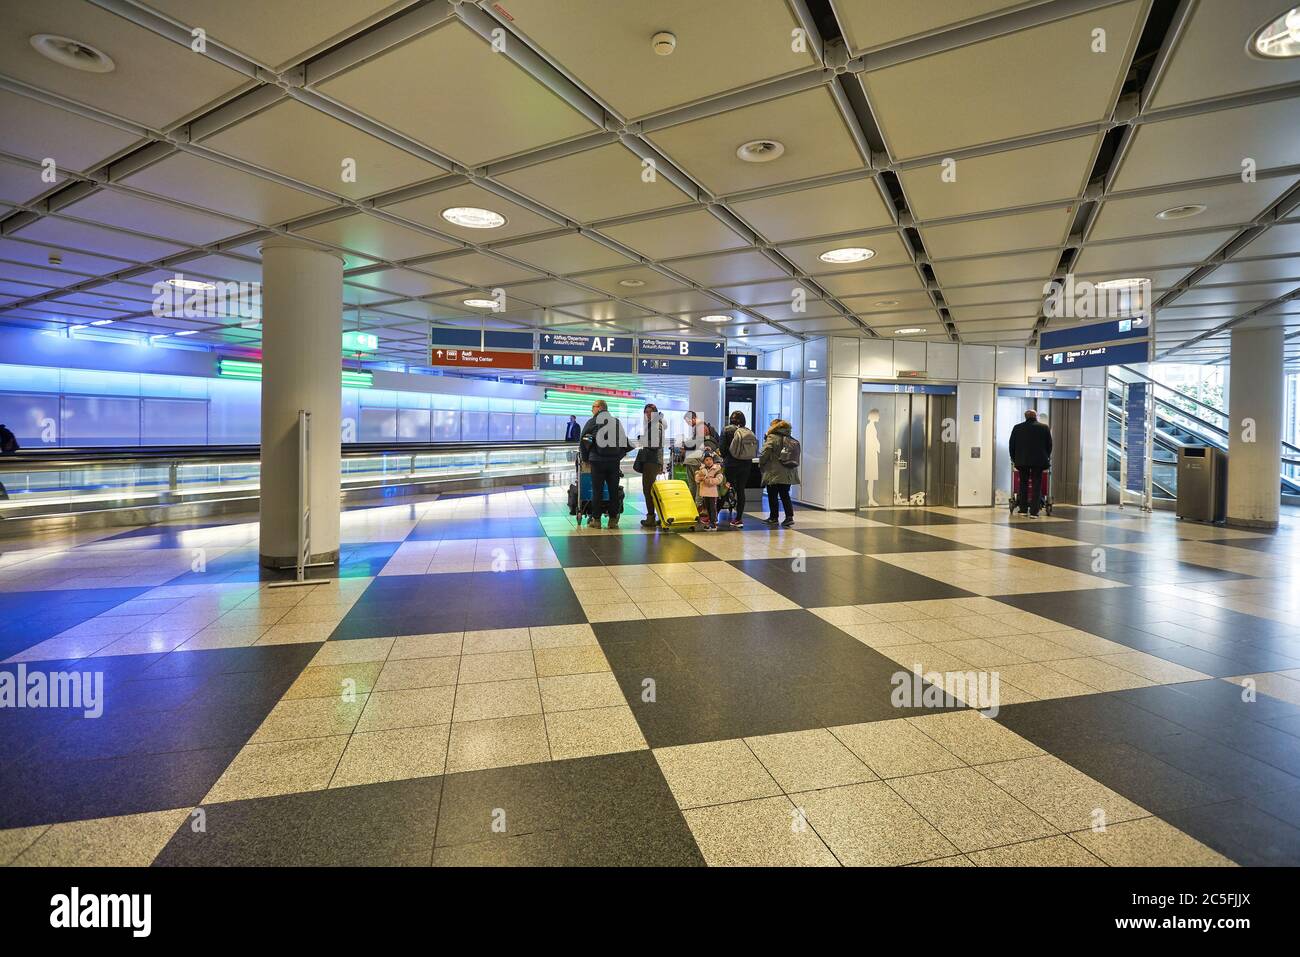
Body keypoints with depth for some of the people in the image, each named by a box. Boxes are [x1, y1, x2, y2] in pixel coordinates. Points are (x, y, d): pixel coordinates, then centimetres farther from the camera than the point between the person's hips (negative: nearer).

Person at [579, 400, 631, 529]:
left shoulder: (592, 422, 0)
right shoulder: (617, 422, 9)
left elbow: (583, 442, 1)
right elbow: (626, 443, 10)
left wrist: (585, 458, 11)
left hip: (597, 461, -2)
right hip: (614, 462, 3)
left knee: (597, 491, 4)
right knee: (614, 491, 7)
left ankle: (596, 519, 7)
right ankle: (613, 519, 10)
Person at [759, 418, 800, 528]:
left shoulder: (772, 438, -10)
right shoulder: (792, 440, 10)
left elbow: (764, 454, -13)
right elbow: (796, 457, 10)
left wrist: (761, 464, 0)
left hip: (774, 472, -6)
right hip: (788, 473, 6)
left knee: (772, 495, 7)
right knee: (785, 495, 10)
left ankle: (773, 517, 14)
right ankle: (789, 516, -2)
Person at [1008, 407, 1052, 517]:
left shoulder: (1017, 428, 1)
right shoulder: (1044, 428, 0)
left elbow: (1011, 445, 5)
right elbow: (1049, 445, 5)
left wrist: (1014, 458, 17)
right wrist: (1046, 458, 19)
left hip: (1022, 461, 1)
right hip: (1039, 461, -1)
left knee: (1023, 484, 13)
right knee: (1036, 486, 2)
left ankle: (1023, 509, 15)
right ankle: (1034, 512, -2)